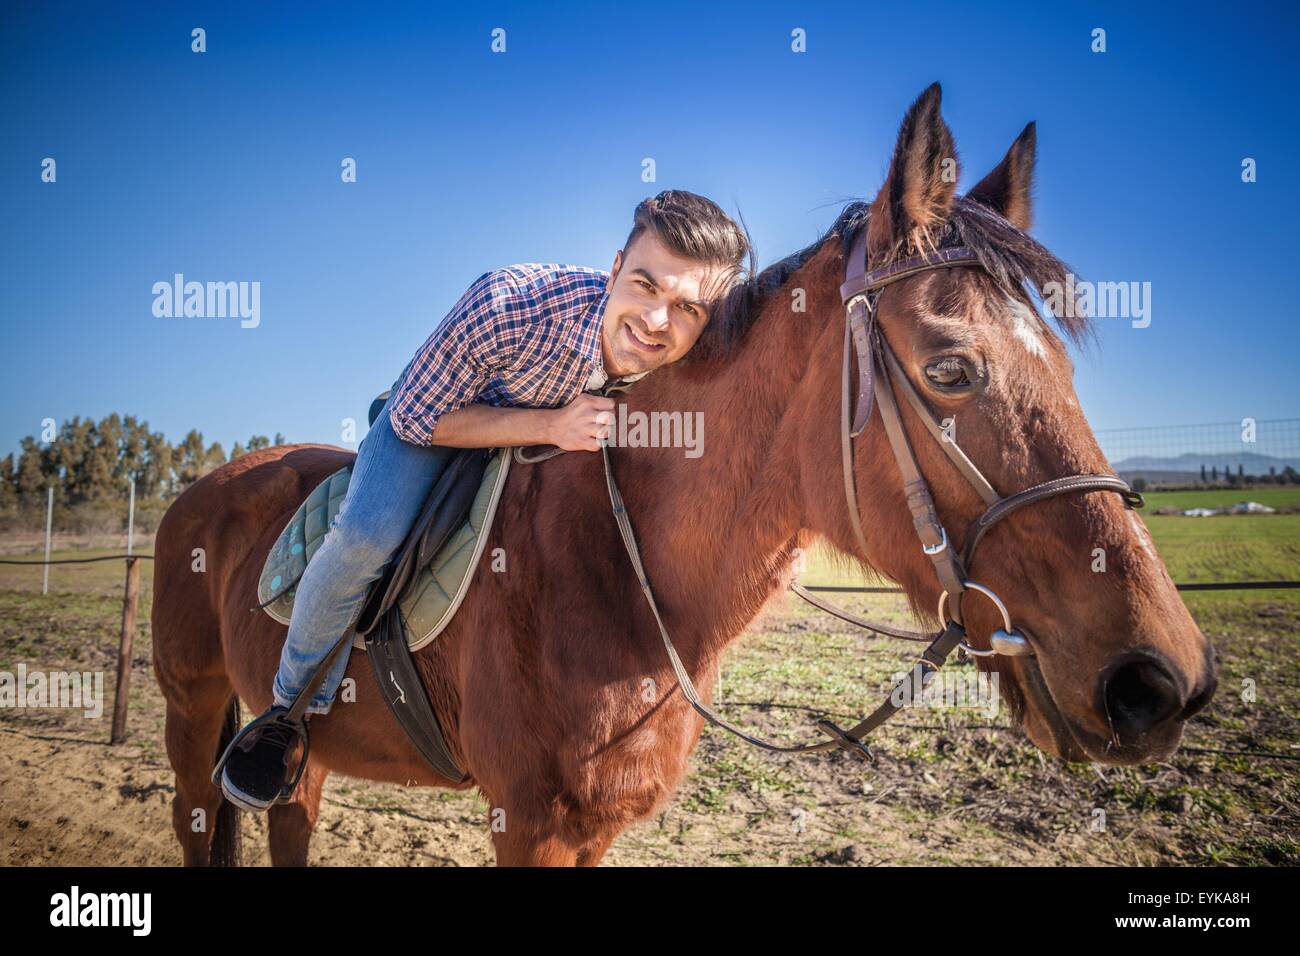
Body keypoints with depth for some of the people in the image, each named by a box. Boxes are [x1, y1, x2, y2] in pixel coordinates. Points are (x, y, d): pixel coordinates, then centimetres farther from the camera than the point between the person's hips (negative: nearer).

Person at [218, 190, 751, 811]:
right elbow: (417, 417, -29)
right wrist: (550, 425, -42)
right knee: (366, 534, -27)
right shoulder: (507, 302, -42)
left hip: (565, 437, 4)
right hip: (440, 413, -4)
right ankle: (293, 707, 1)